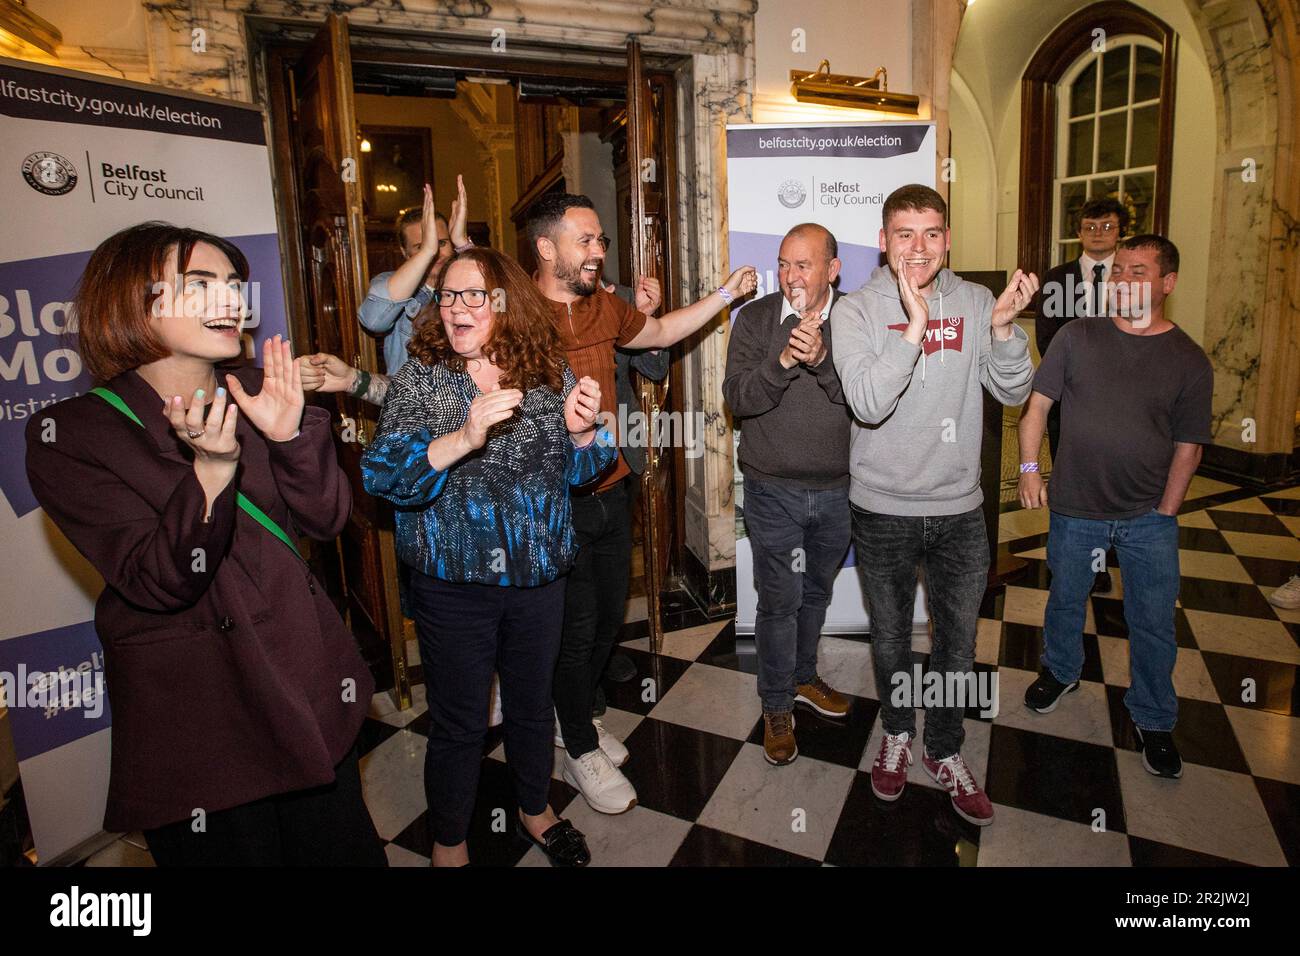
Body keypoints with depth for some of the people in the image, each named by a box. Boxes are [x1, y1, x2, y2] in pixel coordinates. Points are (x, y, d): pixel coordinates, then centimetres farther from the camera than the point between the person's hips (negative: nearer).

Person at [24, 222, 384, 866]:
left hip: (310, 686, 4)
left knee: (346, 847, 17)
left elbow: (327, 518, -4)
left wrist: (290, 434, -21)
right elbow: (159, 583, -19)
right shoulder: (69, 435, -11)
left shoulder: (256, 393, 1)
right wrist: (212, 469, -33)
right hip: (193, 716, -4)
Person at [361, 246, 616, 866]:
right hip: (452, 584, -2)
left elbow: (576, 471, 5)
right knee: (459, 722, 13)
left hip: (538, 575, 3)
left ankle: (535, 810, 48)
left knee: (532, 703, 21)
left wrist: (581, 431, -17)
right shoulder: (418, 377, -7)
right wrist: (463, 438, -34)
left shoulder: (549, 373, -1)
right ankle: (449, 843, 39)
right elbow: (381, 472, -19)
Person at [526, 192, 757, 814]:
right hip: (556, 504, -7)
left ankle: (577, 721, 43)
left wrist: (726, 294, 18)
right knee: (578, 629, 6)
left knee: (609, 617, 18)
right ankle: (581, 753, 30)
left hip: (608, 491, 7)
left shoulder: (602, 306, 6)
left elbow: (660, 332, 23)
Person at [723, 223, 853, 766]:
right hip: (774, 490, -2)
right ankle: (776, 707, 23)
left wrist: (822, 359, -31)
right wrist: (783, 361, -31)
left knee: (816, 592, 20)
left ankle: (803, 677, 43)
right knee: (779, 600, 3)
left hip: (838, 490, 2)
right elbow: (738, 398, -15)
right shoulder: (755, 319, -6)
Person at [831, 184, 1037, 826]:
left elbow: (1015, 393, -4)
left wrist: (1003, 326, -20)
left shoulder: (975, 304, -1)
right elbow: (867, 403, -22)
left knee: (958, 643, 15)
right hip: (883, 512, -2)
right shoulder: (855, 311, -9)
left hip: (960, 510, 2)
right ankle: (897, 732, 43)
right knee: (890, 637, 17)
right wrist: (913, 328, -31)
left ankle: (944, 751, 39)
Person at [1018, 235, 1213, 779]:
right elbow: (1037, 402, -1)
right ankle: (1061, 671, 45)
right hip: (1075, 509, 1)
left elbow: (1188, 447, 0)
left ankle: (1153, 719, 29)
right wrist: (1028, 467, -10)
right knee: (1066, 599, 18)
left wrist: (1164, 514, -4)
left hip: (1148, 517, 0)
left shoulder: (1189, 361, -3)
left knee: (1153, 622, 8)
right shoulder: (1077, 337, -3)